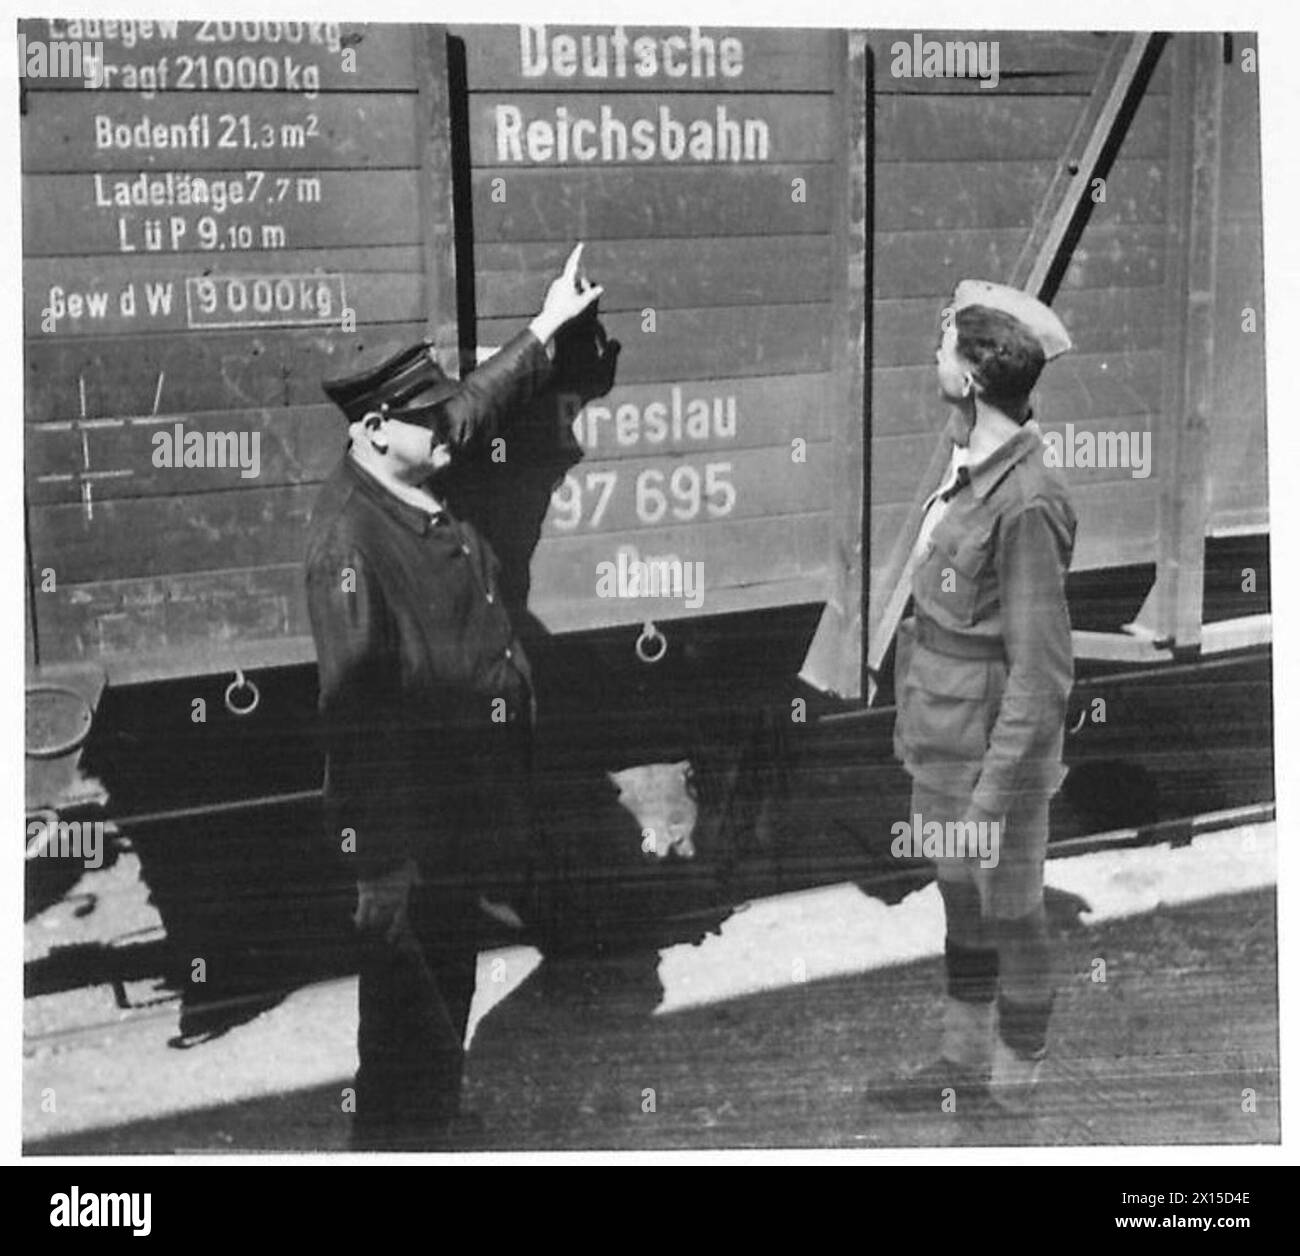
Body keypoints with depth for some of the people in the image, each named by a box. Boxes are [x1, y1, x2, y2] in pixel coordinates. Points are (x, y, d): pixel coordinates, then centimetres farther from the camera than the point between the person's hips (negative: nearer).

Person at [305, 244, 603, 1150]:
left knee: (451, 982, 23)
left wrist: (549, 327, 32)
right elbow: (354, 706, -25)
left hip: (467, 810, 9)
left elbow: (484, 403, 24)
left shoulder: (420, 488, 2)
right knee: (408, 999, 5)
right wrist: (379, 863, -24)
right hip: (411, 826, -9)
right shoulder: (348, 540, -24)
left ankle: (438, 1126, 40)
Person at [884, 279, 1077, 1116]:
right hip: (942, 742, 9)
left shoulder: (1026, 503, -26)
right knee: (961, 908, 22)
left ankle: (1012, 1094, 26)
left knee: (1011, 922, 9)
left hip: (996, 755, -8)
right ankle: (966, 1064, 40)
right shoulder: (968, 464, 2)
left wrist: (994, 802, -20)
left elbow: (1042, 673, -23)